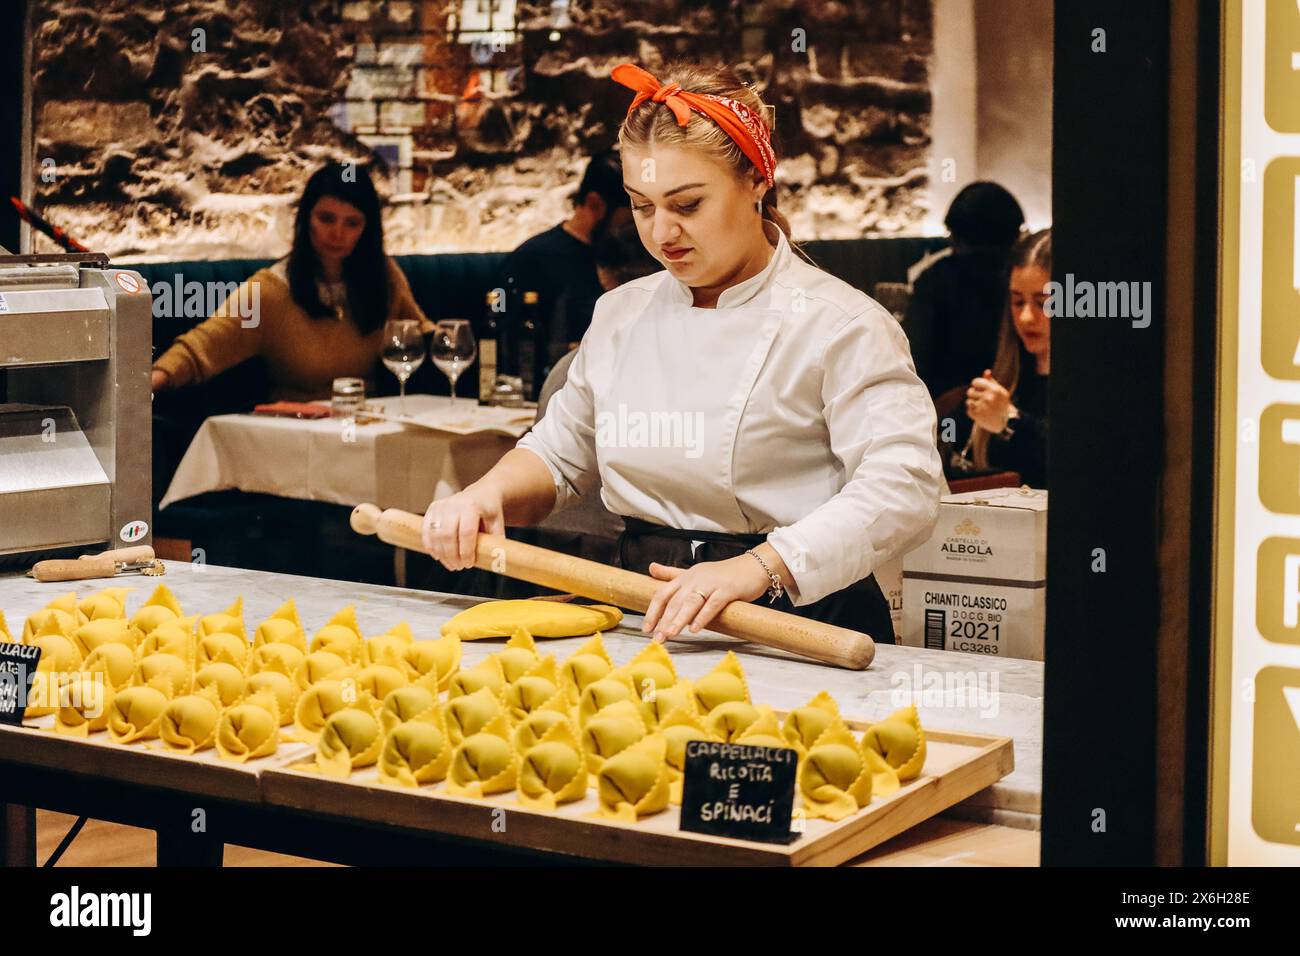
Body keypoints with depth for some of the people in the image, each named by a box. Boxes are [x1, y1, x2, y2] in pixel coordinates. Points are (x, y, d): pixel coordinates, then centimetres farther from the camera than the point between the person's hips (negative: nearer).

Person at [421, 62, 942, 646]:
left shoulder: (838, 324, -5)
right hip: (645, 619, 6)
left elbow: (902, 492, -17)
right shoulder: (620, 314, 15)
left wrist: (755, 569, -30)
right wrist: (489, 492, 3)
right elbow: (559, 455, 27)